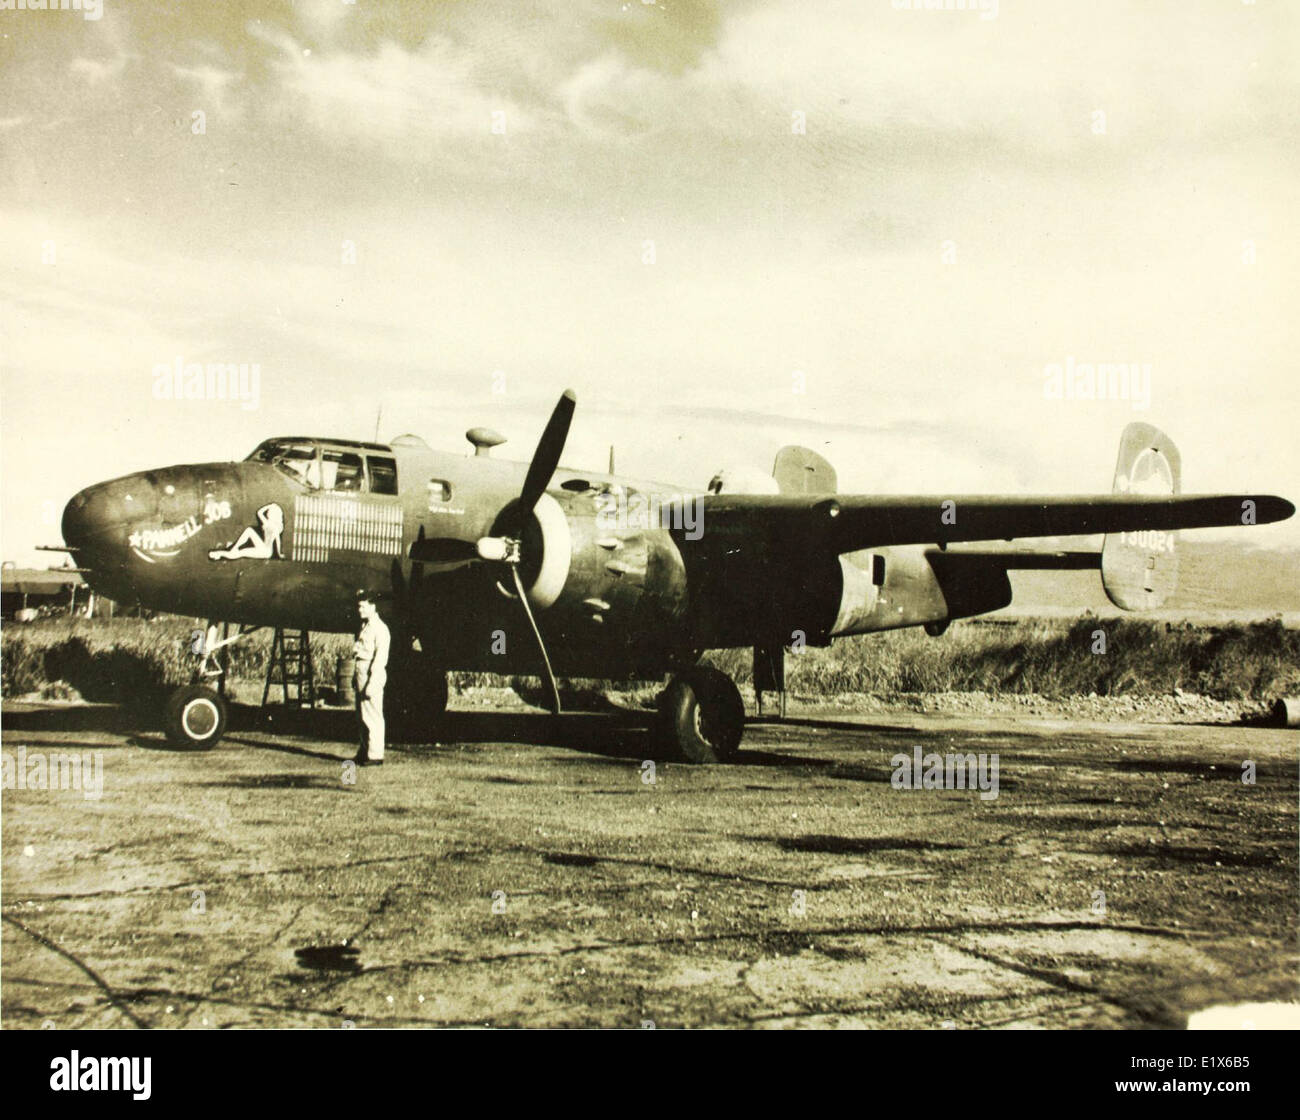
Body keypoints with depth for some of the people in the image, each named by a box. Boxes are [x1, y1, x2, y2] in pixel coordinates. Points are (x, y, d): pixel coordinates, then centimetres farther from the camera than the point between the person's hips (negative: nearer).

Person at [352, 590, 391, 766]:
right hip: (361, 671, 9)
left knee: (372, 715, -7)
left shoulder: (379, 628, -11)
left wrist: (372, 682, -20)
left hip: (372, 672, -9)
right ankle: (364, 753, 22)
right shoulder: (364, 626, 16)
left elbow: (380, 657, -16)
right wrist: (355, 676, 15)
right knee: (362, 715, 14)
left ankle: (376, 755, -4)